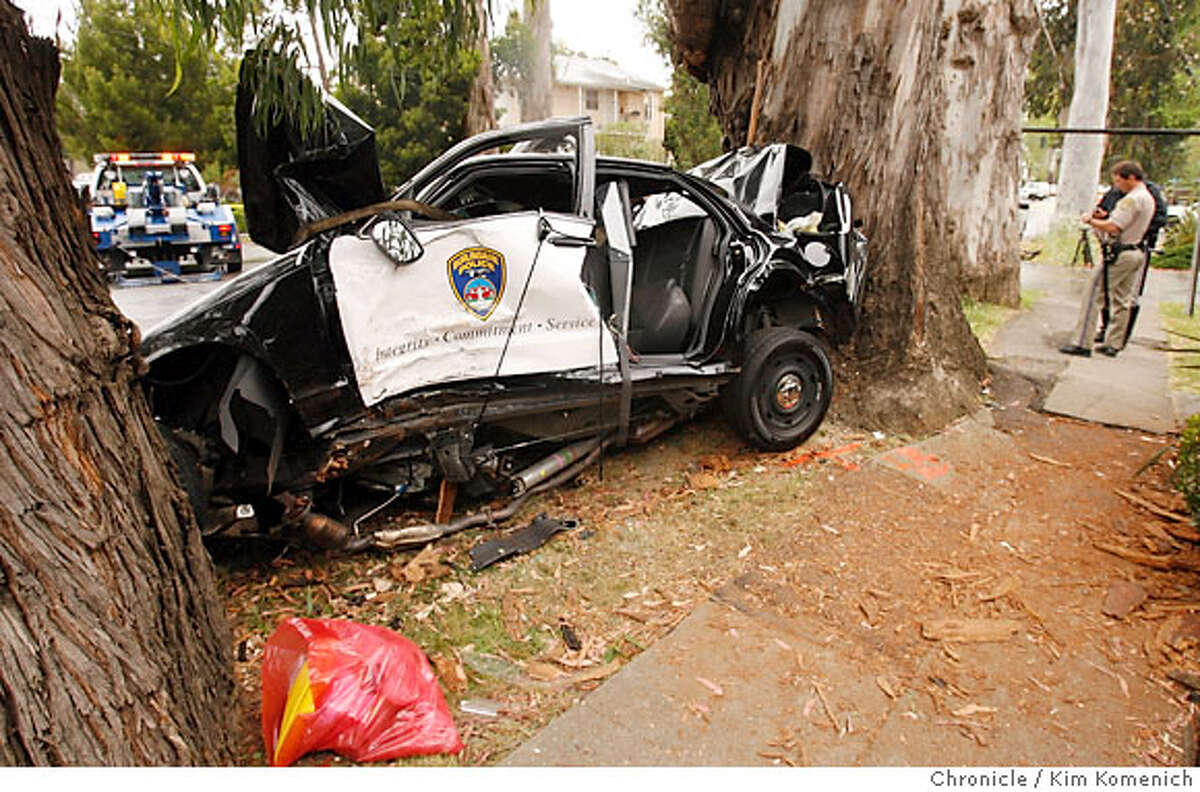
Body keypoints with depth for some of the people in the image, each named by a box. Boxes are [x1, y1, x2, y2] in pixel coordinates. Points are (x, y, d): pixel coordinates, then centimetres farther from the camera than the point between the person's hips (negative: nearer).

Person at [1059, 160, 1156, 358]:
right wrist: (1104, 218, 8)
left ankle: (1081, 343, -7)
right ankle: (1113, 344, 19)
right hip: (1137, 253, 10)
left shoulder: (1132, 199, -17)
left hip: (1120, 254, -10)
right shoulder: (1148, 198, 15)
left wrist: (1090, 220, -8)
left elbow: (1113, 228, -23)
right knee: (1122, 300, 13)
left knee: (1094, 296, -6)